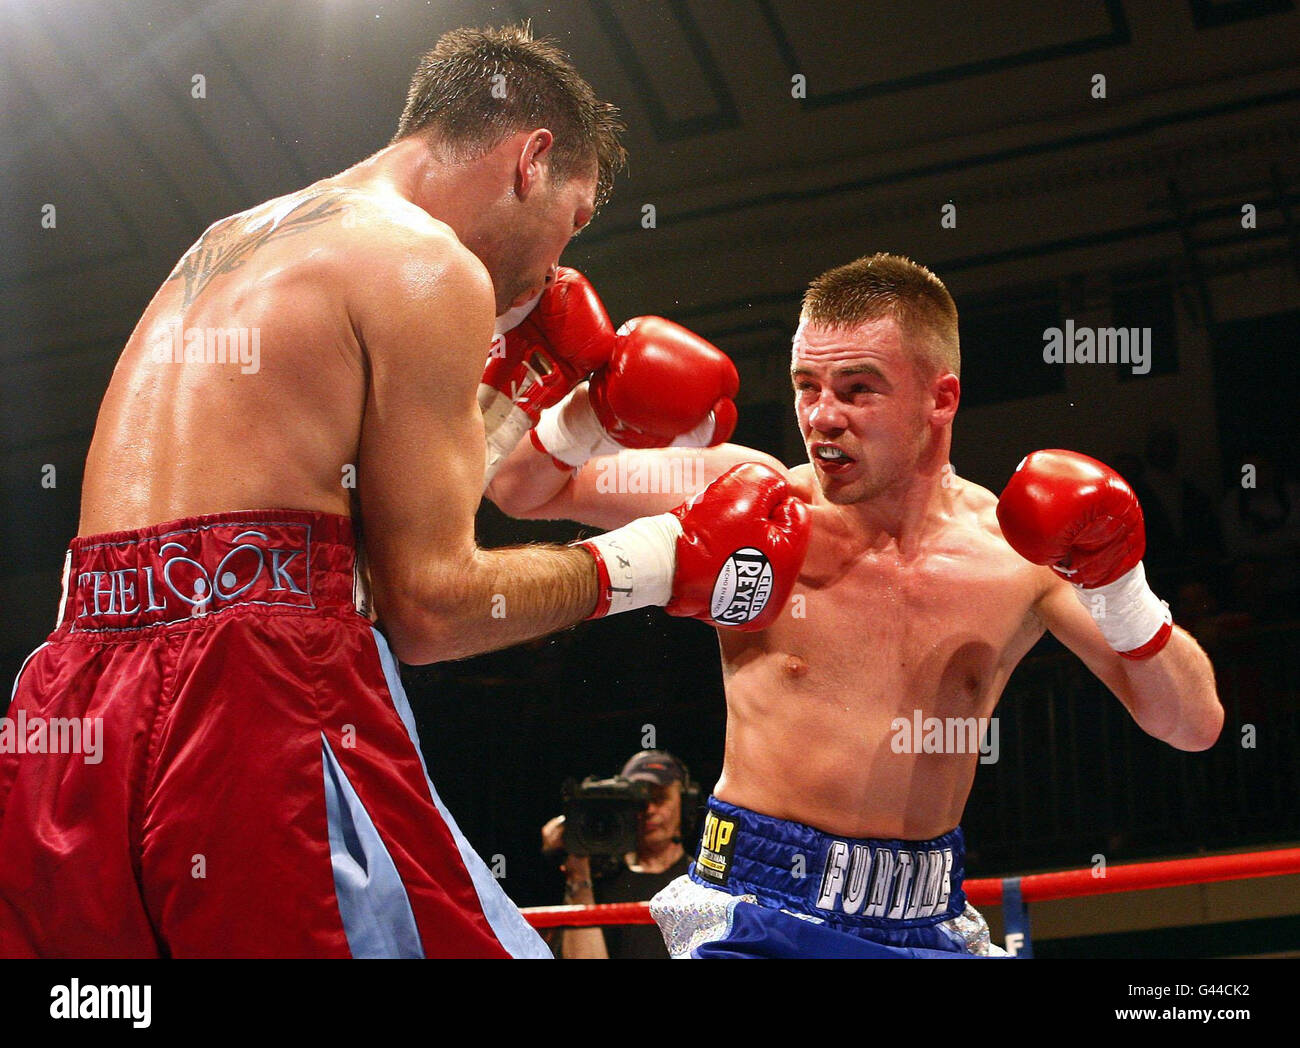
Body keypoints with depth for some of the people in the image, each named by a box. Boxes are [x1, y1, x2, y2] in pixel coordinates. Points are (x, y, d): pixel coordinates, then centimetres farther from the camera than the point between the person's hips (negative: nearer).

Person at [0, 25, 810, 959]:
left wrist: (506, 388, 36)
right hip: (253, 696, -9)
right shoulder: (427, 264, -1)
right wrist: (648, 564, 7)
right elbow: (427, 604, -6)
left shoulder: (227, 246, 25)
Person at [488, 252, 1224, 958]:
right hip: (757, 913, -2)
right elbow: (522, 493, 3)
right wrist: (582, 412, -17)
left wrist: (1121, 590, -15)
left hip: (927, 925, 3)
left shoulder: (1021, 549, -2)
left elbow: (1194, 726, 0)